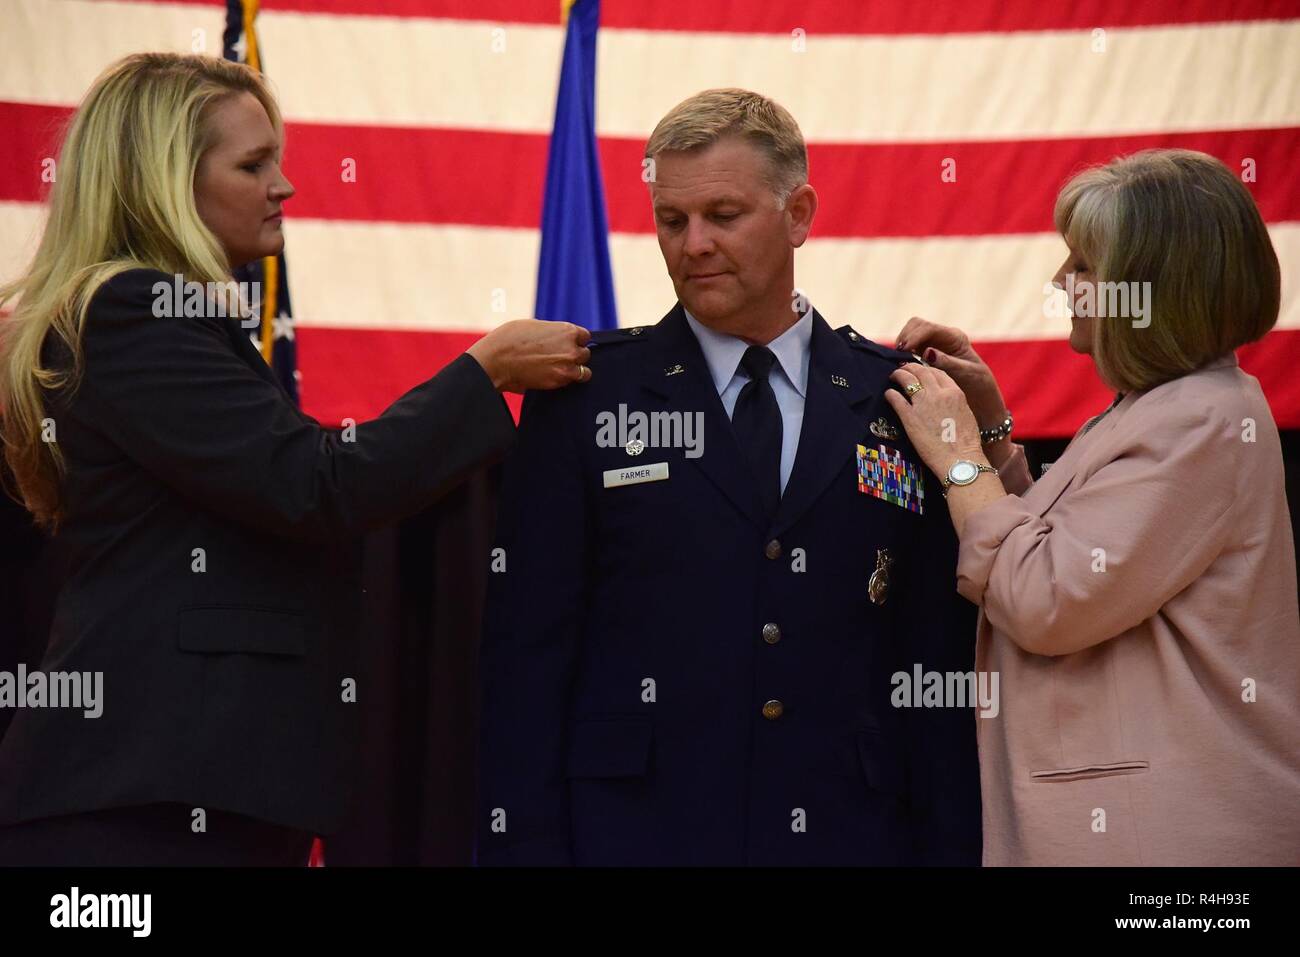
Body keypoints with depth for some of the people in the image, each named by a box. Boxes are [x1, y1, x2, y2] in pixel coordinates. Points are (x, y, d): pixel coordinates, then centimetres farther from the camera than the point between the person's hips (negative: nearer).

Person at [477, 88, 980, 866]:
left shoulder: (898, 402, 6)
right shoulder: (583, 399, 2)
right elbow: (527, 647, 0)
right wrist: (524, 843, -7)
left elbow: (938, 657, 6)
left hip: (846, 831, 1)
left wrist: (947, 847, 0)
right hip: (636, 830, -1)